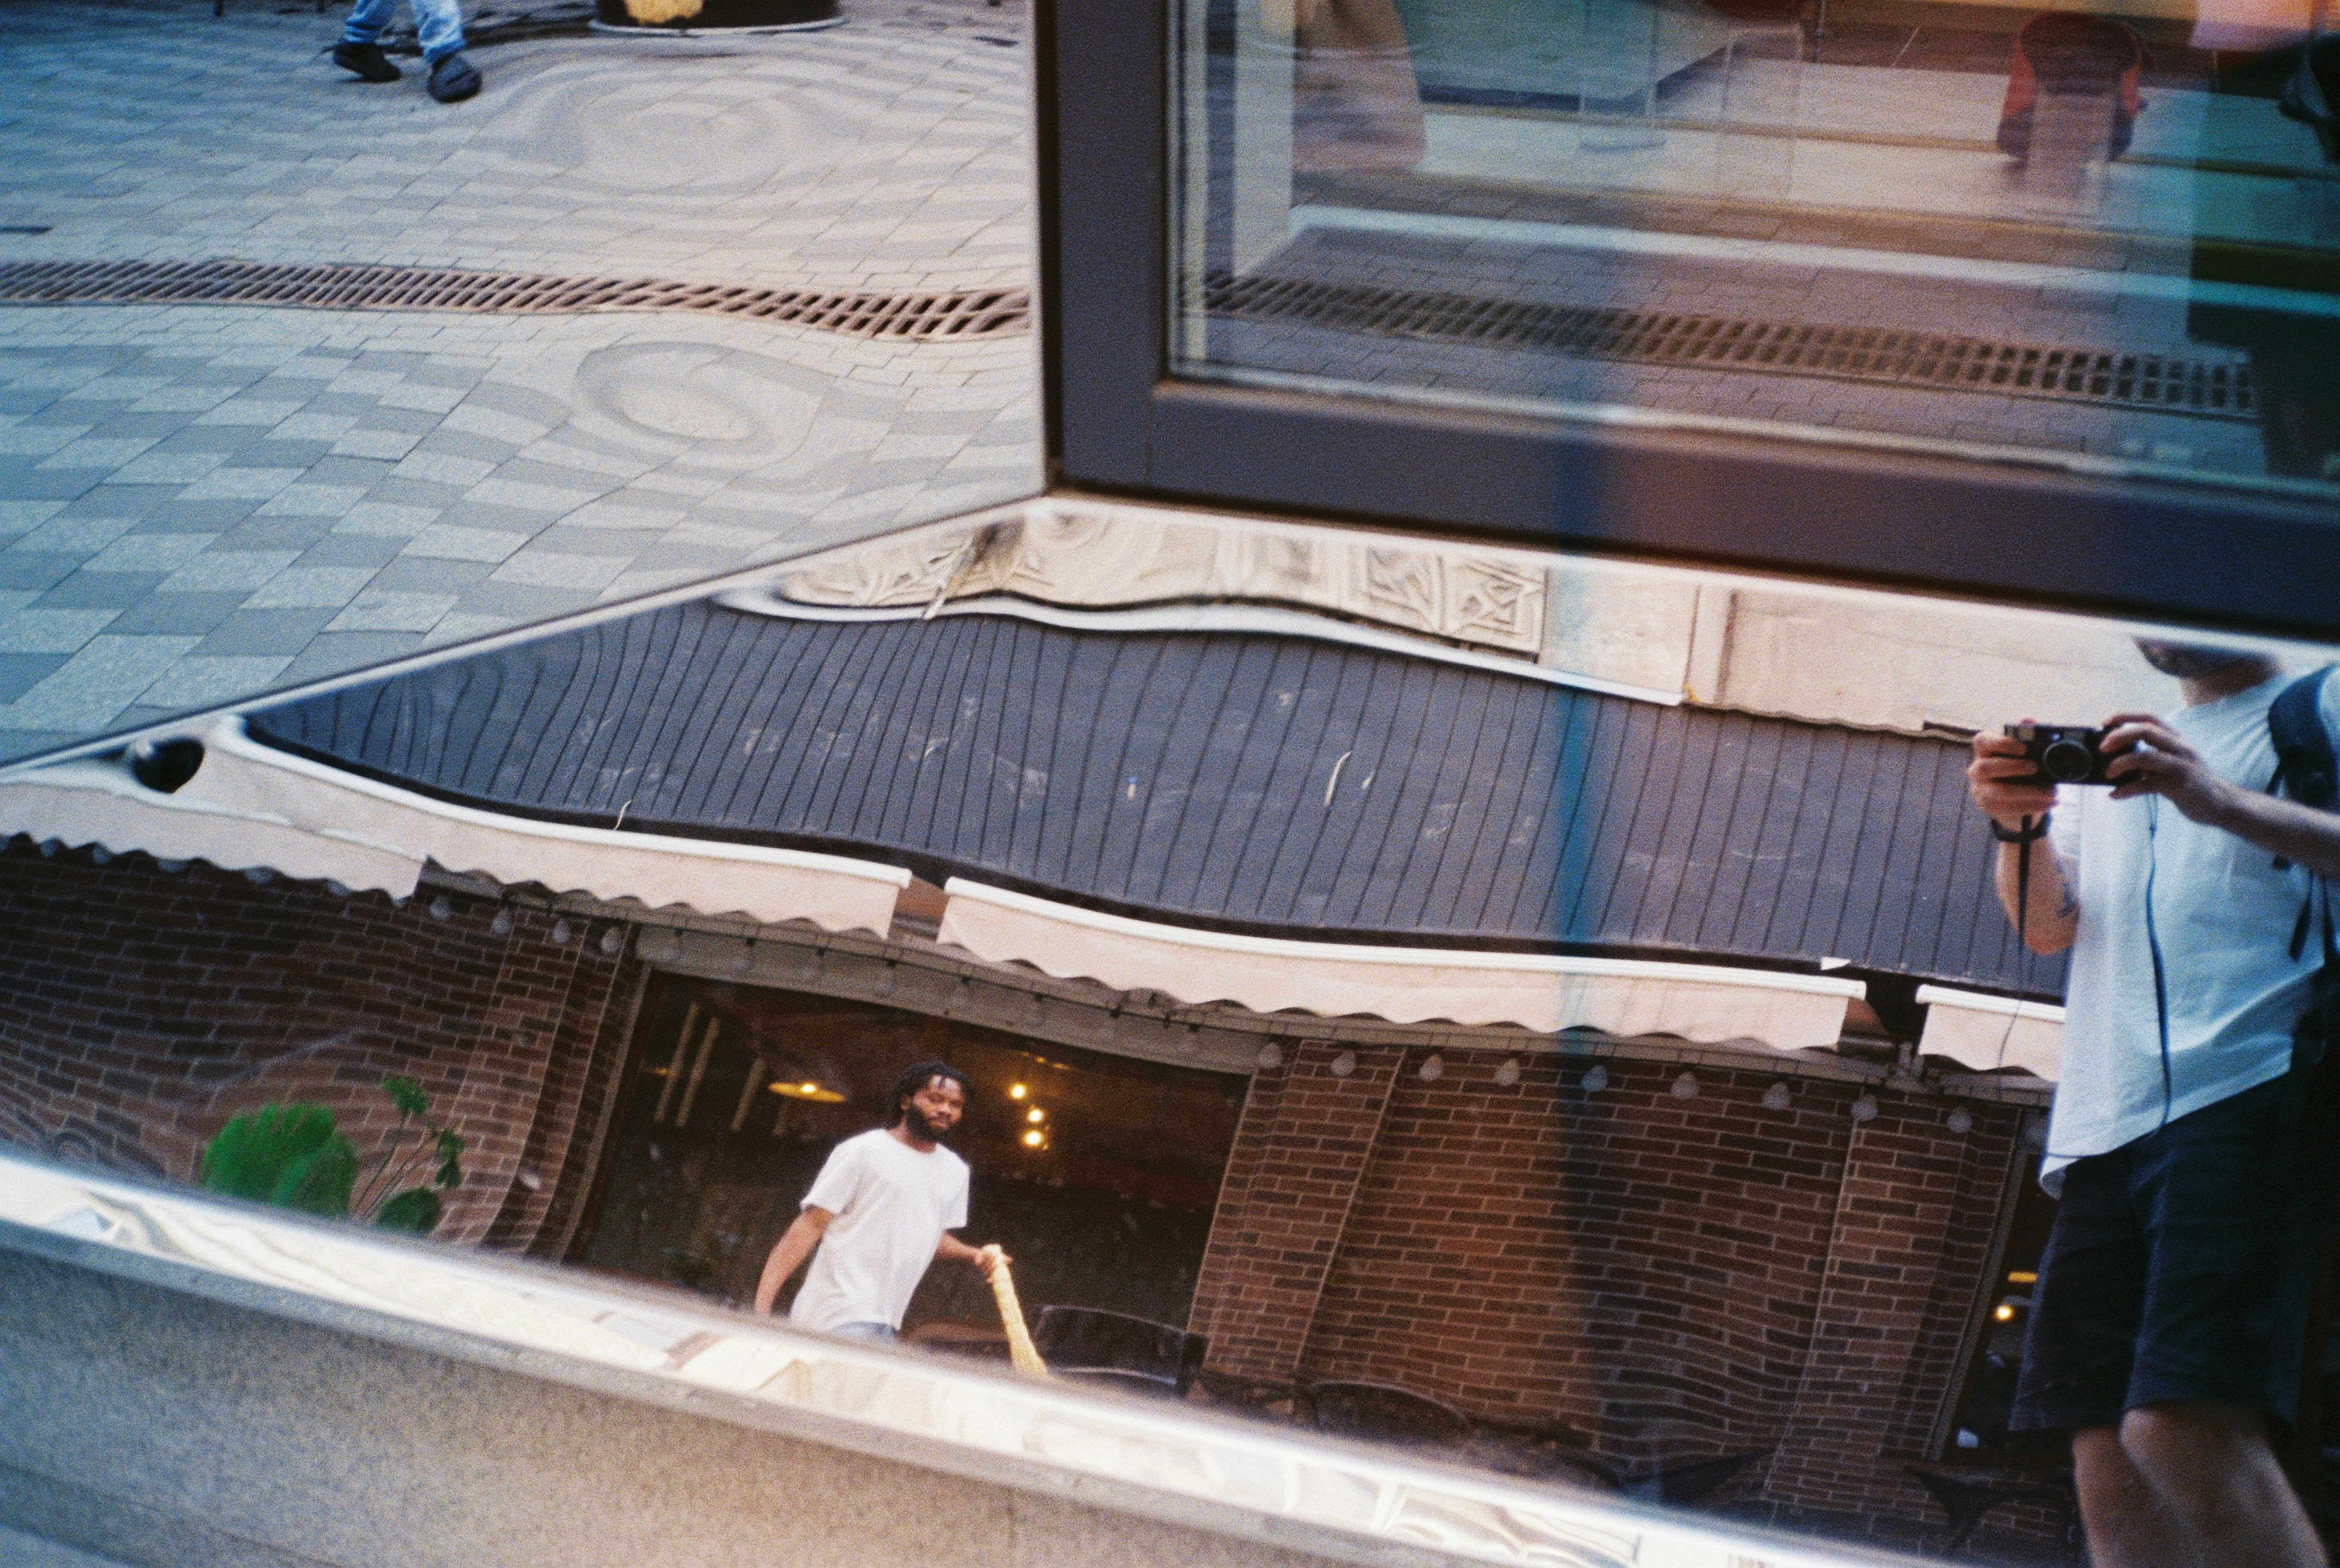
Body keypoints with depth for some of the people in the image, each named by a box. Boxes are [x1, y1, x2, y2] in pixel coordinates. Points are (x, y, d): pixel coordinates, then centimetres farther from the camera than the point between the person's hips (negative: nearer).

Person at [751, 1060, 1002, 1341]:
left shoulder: (955, 1171, 16)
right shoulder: (864, 1151, -5)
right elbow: (809, 1226, -8)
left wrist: (974, 1255, 11)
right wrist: (761, 1305, -15)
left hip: (885, 1326, 7)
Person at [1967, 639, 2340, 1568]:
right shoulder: (2105, 755, 29)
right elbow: (2048, 927, 21)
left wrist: (2224, 803, -16)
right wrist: (2017, 827, 1)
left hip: (2247, 1088, -6)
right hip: (2107, 1125, 6)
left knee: (2184, 1430, -23)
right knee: (2107, 1456, -1)